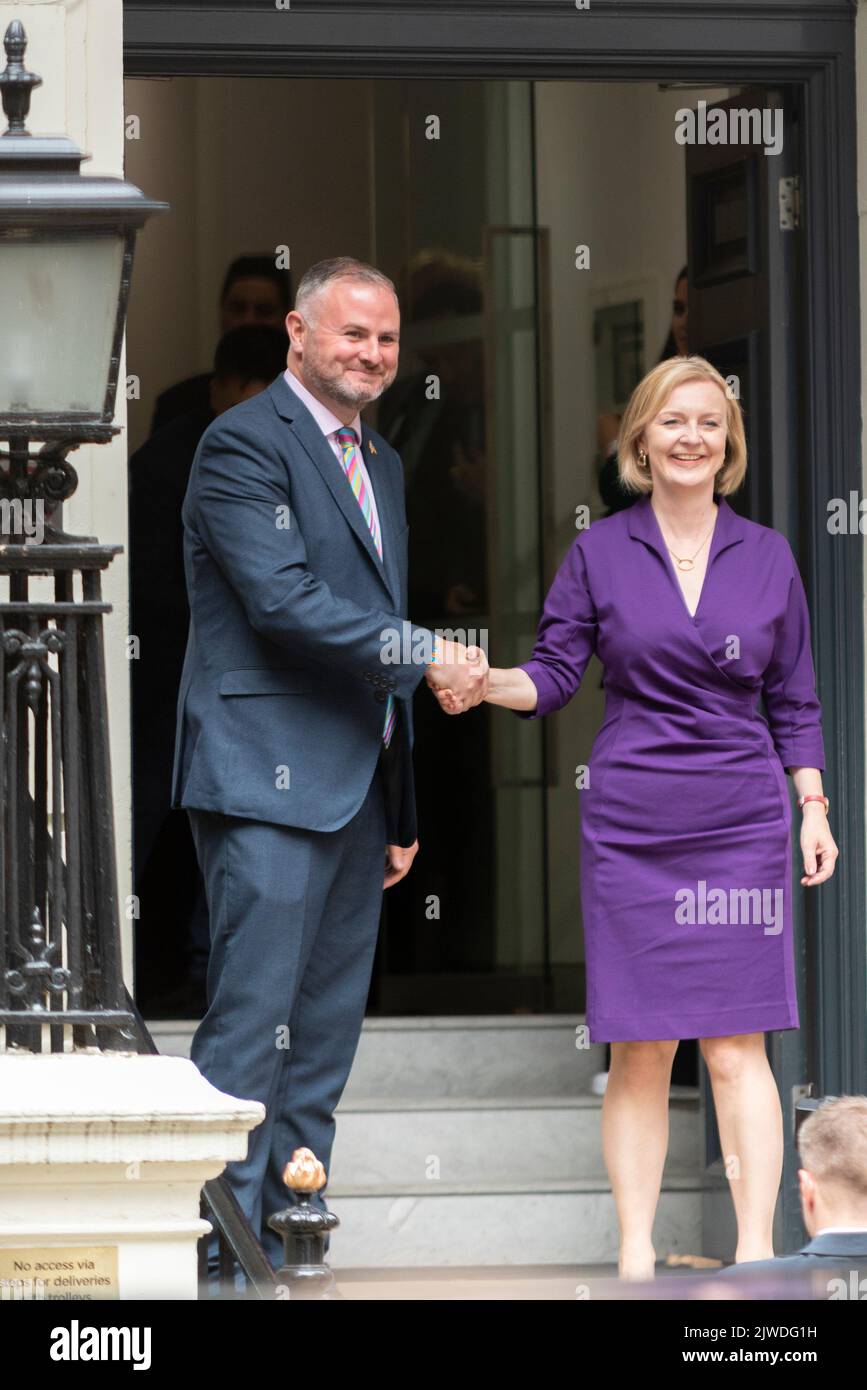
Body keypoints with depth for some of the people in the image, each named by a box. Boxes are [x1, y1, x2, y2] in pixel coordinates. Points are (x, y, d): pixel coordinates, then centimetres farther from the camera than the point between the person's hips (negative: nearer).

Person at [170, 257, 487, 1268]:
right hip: (269, 780, -9)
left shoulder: (379, 465, 21)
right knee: (249, 1021, -11)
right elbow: (284, 600, -19)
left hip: (358, 792, 9)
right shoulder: (244, 444, -7)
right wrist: (428, 653, -16)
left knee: (326, 1034, 8)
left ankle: (289, 1243, 11)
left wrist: (400, 812, 21)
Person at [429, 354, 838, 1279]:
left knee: (736, 1046, -4)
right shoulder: (600, 553, 4)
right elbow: (553, 674, 3)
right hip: (630, 822, 0)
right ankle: (635, 1257, 5)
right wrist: (485, 684, -16)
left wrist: (813, 807, 5)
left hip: (741, 822, 0)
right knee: (639, 1049, 1)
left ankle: (755, 1256, -3)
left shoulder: (767, 557, 7)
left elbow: (792, 700, 12)